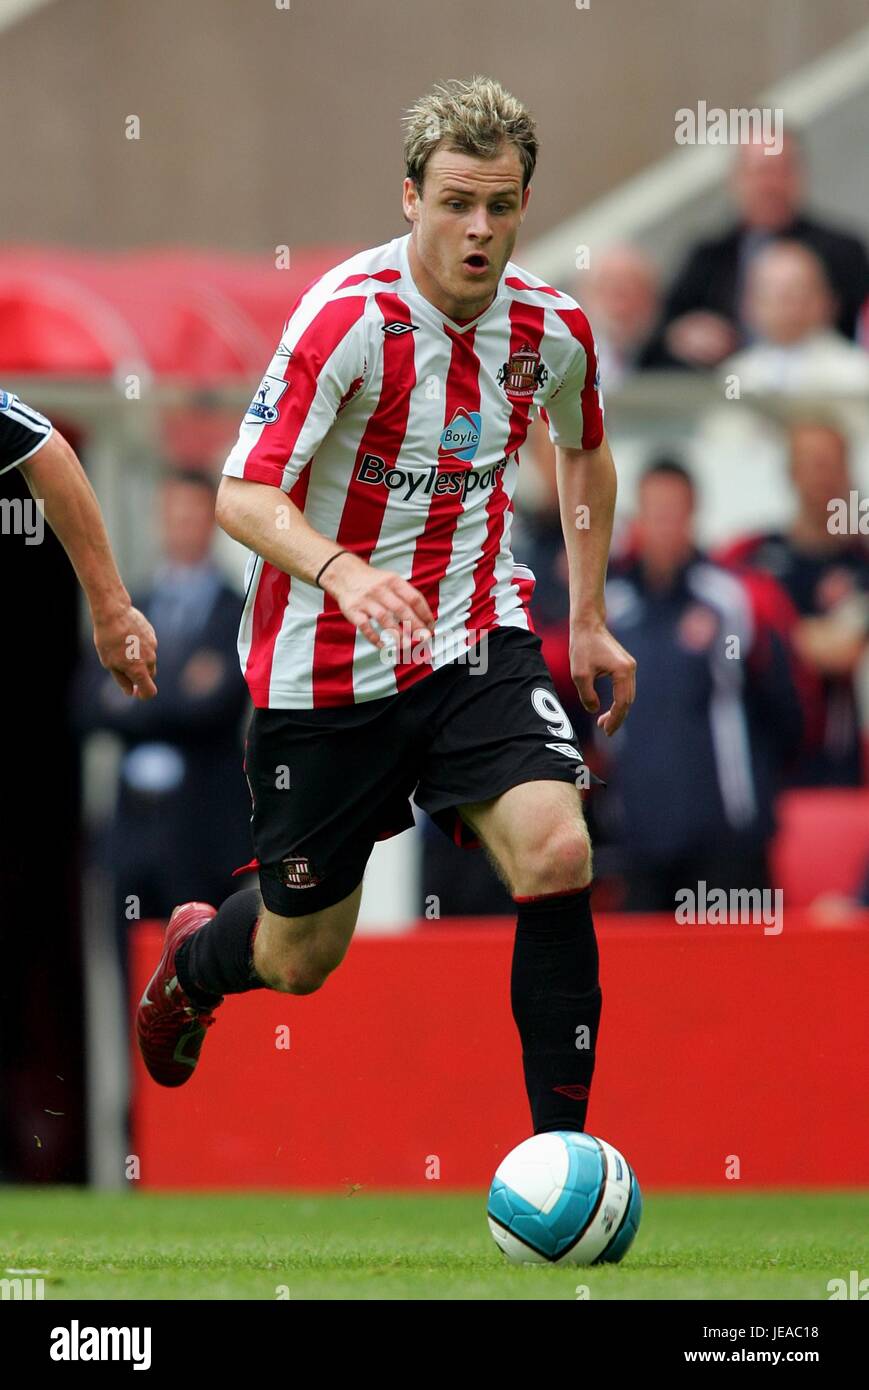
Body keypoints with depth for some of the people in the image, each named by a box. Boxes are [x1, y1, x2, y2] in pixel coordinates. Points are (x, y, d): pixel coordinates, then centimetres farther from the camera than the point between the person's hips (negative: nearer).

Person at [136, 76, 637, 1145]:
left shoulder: (551, 330, -4)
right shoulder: (351, 316, -21)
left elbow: (584, 450, 20)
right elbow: (244, 495, -27)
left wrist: (588, 619, 17)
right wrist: (342, 571, -45)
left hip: (474, 636, 3)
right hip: (324, 661, -3)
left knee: (555, 855, -22)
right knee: (301, 958, 9)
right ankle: (192, 959, 48)